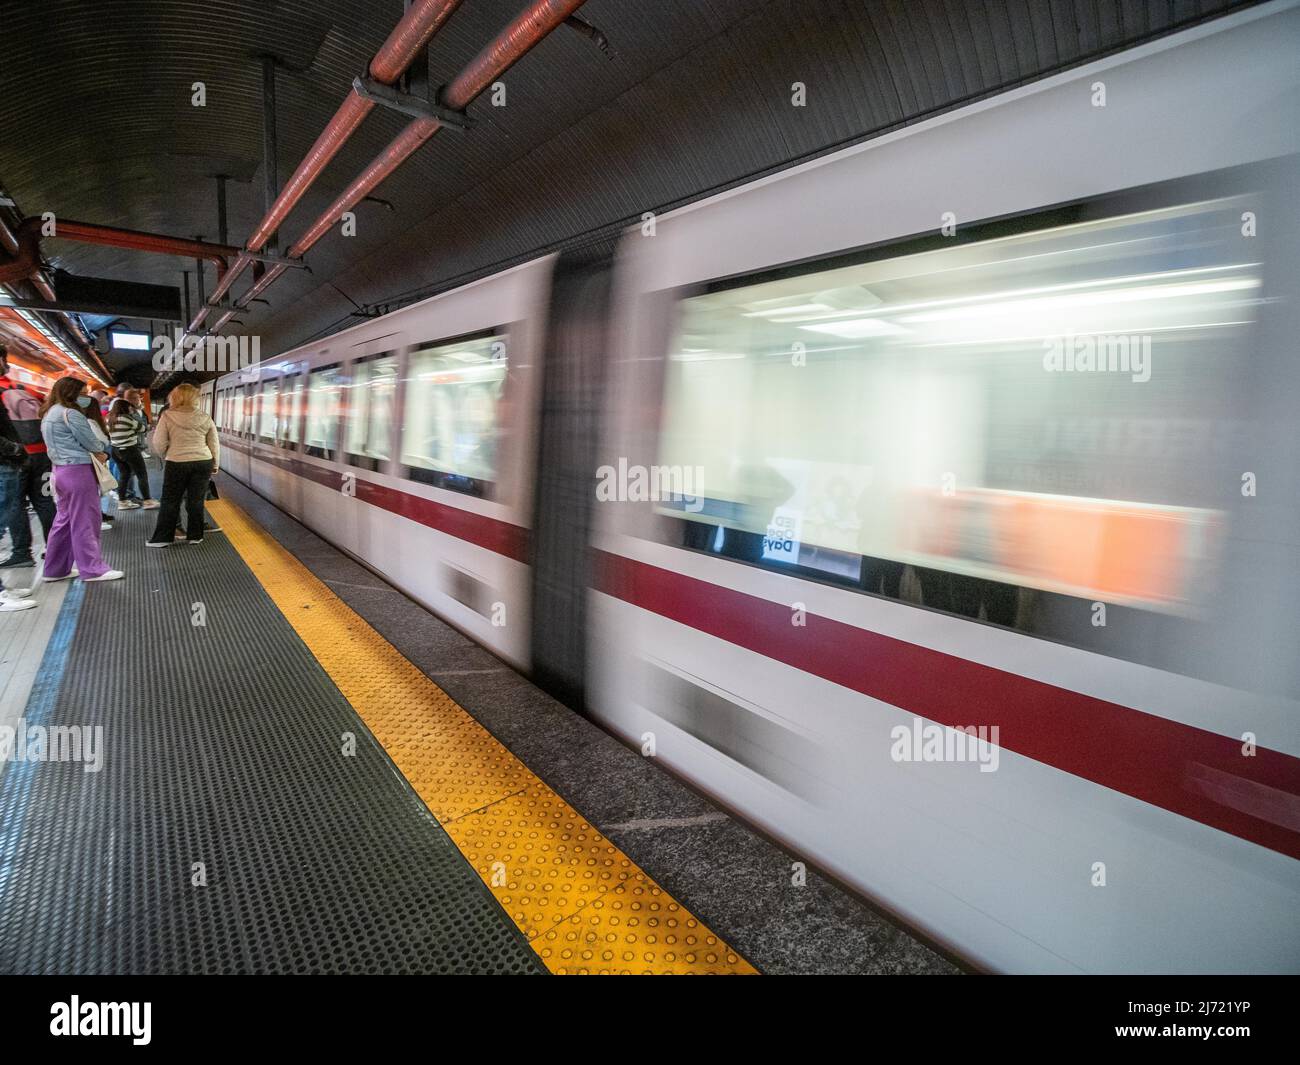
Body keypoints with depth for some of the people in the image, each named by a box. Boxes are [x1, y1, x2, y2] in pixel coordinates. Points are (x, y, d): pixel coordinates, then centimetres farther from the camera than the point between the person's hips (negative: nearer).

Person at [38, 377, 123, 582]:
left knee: (64, 520, 14)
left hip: (61, 470, 9)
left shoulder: (49, 414, 17)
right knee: (84, 521, -6)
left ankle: (55, 568, 17)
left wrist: (95, 453, 6)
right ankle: (92, 568, -3)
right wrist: (102, 451, 12)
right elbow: (91, 442, -10)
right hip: (77, 470, -9)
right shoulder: (71, 414, -13)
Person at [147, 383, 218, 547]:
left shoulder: (167, 416, -5)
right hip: (203, 462, 1)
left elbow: (158, 443, -5)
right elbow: (214, 444, 6)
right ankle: (195, 536, 13)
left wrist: (165, 457, 14)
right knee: (196, 501, 8)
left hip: (176, 463, -1)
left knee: (170, 501, 8)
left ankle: (162, 538, 11)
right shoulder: (205, 418, 0)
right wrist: (215, 464, 16)